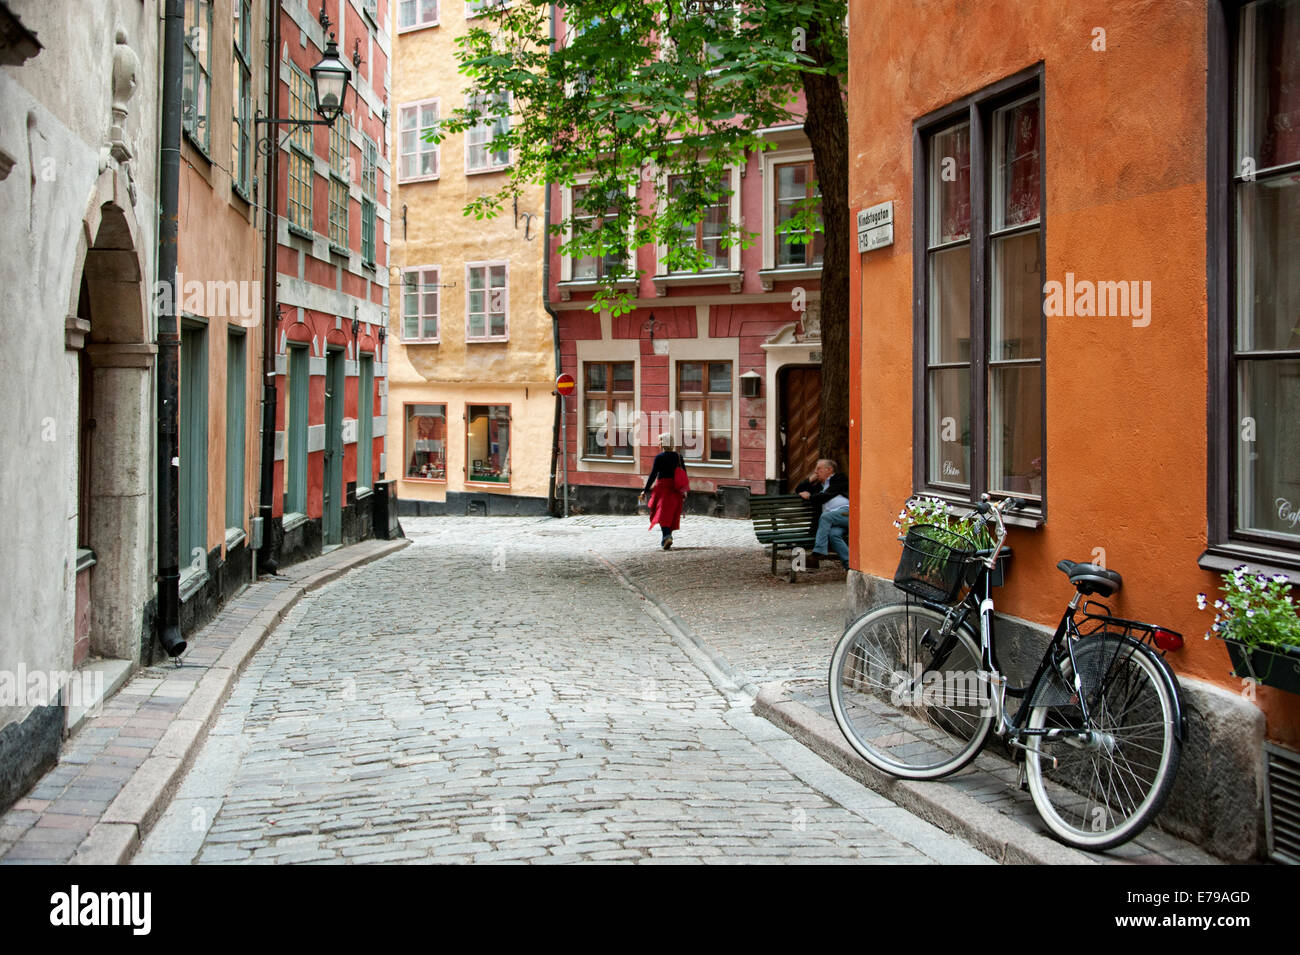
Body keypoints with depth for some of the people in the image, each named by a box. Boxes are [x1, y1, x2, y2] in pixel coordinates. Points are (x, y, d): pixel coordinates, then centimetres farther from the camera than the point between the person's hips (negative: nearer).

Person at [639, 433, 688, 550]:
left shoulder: (659, 457, -8)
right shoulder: (678, 457, 5)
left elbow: (653, 475, -8)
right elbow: (684, 475, 7)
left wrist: (645, 491, -2)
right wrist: (684, 492, 18)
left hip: (663, 487, -4)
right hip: (676, 490, 4)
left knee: (663, 513, -6)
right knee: (672, 514, 14)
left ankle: (667, 536, -26)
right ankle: (667, 536, 21)